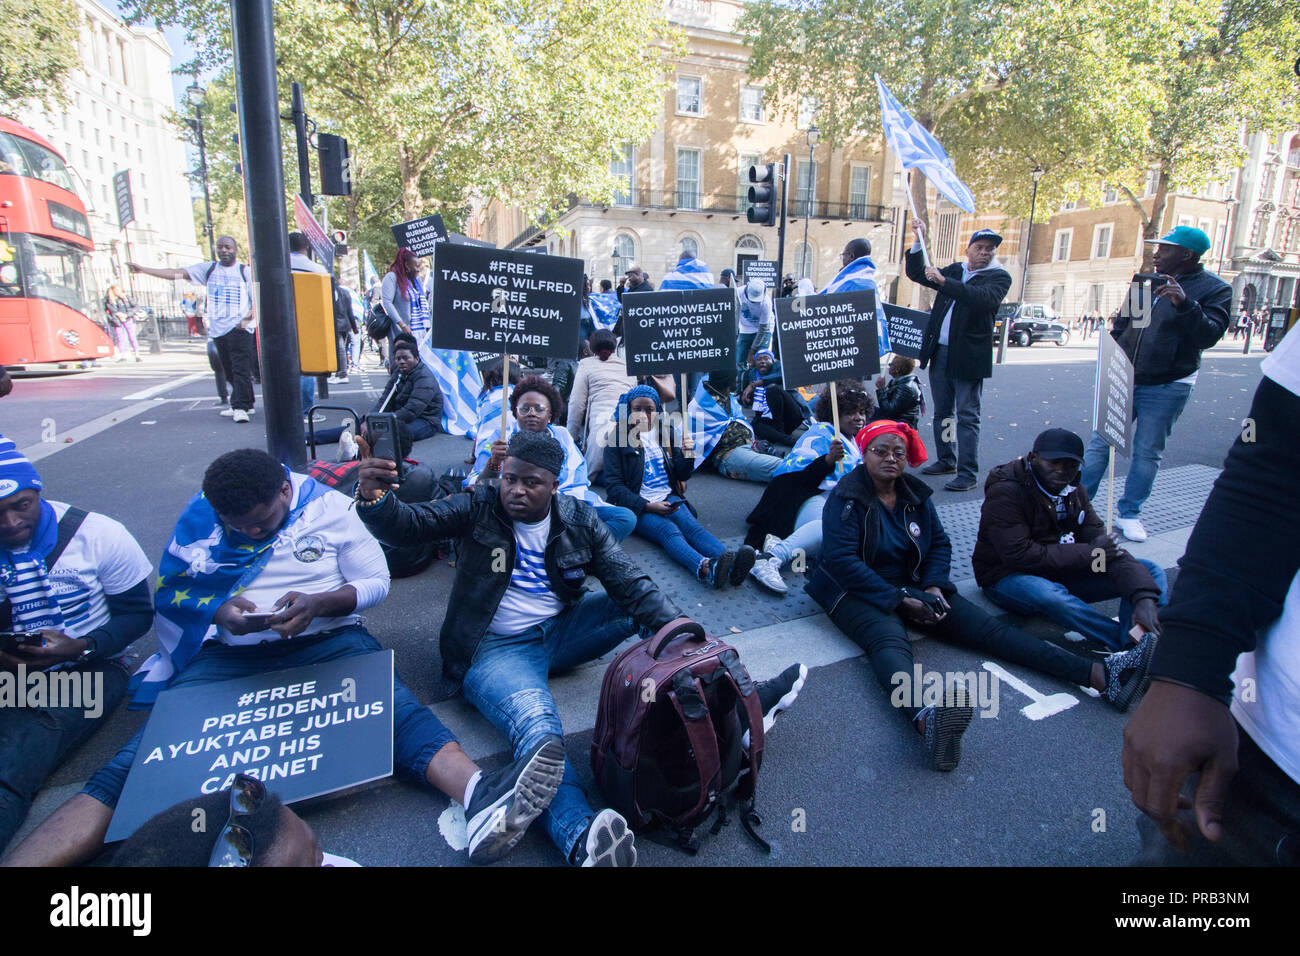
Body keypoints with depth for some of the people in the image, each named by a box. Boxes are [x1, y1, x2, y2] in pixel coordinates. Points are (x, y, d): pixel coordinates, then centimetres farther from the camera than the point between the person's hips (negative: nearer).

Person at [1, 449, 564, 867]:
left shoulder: (329, 507, 2)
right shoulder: (200, 519, 7)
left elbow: (376, 582, 2)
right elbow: (168, 594, 13)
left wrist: (318, 603, -17)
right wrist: (218, 611, -8)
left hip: (325, 640, -3)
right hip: (229, 655, 4)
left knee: (391, 704, -33)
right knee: (142, 757, -21)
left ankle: (480, 798, -56)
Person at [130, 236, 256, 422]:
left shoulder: (245, 272, 6)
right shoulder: (208, 269, 15)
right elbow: (176, 273, 11)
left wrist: (248, 316, -17)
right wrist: (142, 269, 5)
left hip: (239, 328, -5)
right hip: (218, 329, 5)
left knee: (240, 368, -13)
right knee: (228, 371, 7)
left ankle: (241, 407, -15)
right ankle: (245, 404, 17)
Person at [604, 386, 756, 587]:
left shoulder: (666, 432, 15)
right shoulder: (617, 438, 2)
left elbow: (682, 476, 17)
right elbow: (613, 486, -4)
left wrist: (686, 456, -6)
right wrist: (648, 506, -15)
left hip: (669, 498, 4)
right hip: (638, 506, -4)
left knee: (692, 525, -27)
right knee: (669, 530, -33)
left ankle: (731, 562, -56)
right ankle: (706, 568, -62)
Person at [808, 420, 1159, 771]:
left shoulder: (915, 494, 9)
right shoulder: (847, 498, -10)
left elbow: (939, 543, 15)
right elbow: (841, 560, -18)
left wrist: (933, 586, -5)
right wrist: (899, 599, -20)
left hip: (911, 586, 7)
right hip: (858, 593, -6)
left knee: (986, 627, -11)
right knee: (890, 641, -38)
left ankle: (1100, 675, -23)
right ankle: (927, 716, -70)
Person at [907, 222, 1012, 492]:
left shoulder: (999, 277, -3)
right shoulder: (955, 270, 15)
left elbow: (983, 298, -23)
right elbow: (916, 274, 16)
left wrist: (943, 281, -29)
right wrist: (920, 240, 5)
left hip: (969, 356, -6)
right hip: (940, 351, 6)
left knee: (967, 416, -5)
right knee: (942, 411, 14)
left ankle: (967, 473, -2)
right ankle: (947, 460, 27)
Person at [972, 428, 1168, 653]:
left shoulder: (1074, 492, 4)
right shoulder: (1005, 492, -17)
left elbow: (1104, 546, -6)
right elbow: (1019, 556, -25)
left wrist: (1144, 598, -22)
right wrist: (1087, 554, -18)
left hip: (1062, 574, 7)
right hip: (1009, 576, -7)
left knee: (1150, 571, -7)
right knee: (1048, 595, -41)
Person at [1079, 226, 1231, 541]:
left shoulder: (1214, 289, -4)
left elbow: (1210, 335, -17)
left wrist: (1185, 305, -31)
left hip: (1166, 388, -4)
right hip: (1123, 380, 4)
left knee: (1147, 452, 4)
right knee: (1100, 442, 3)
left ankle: (1129, 514, 15)